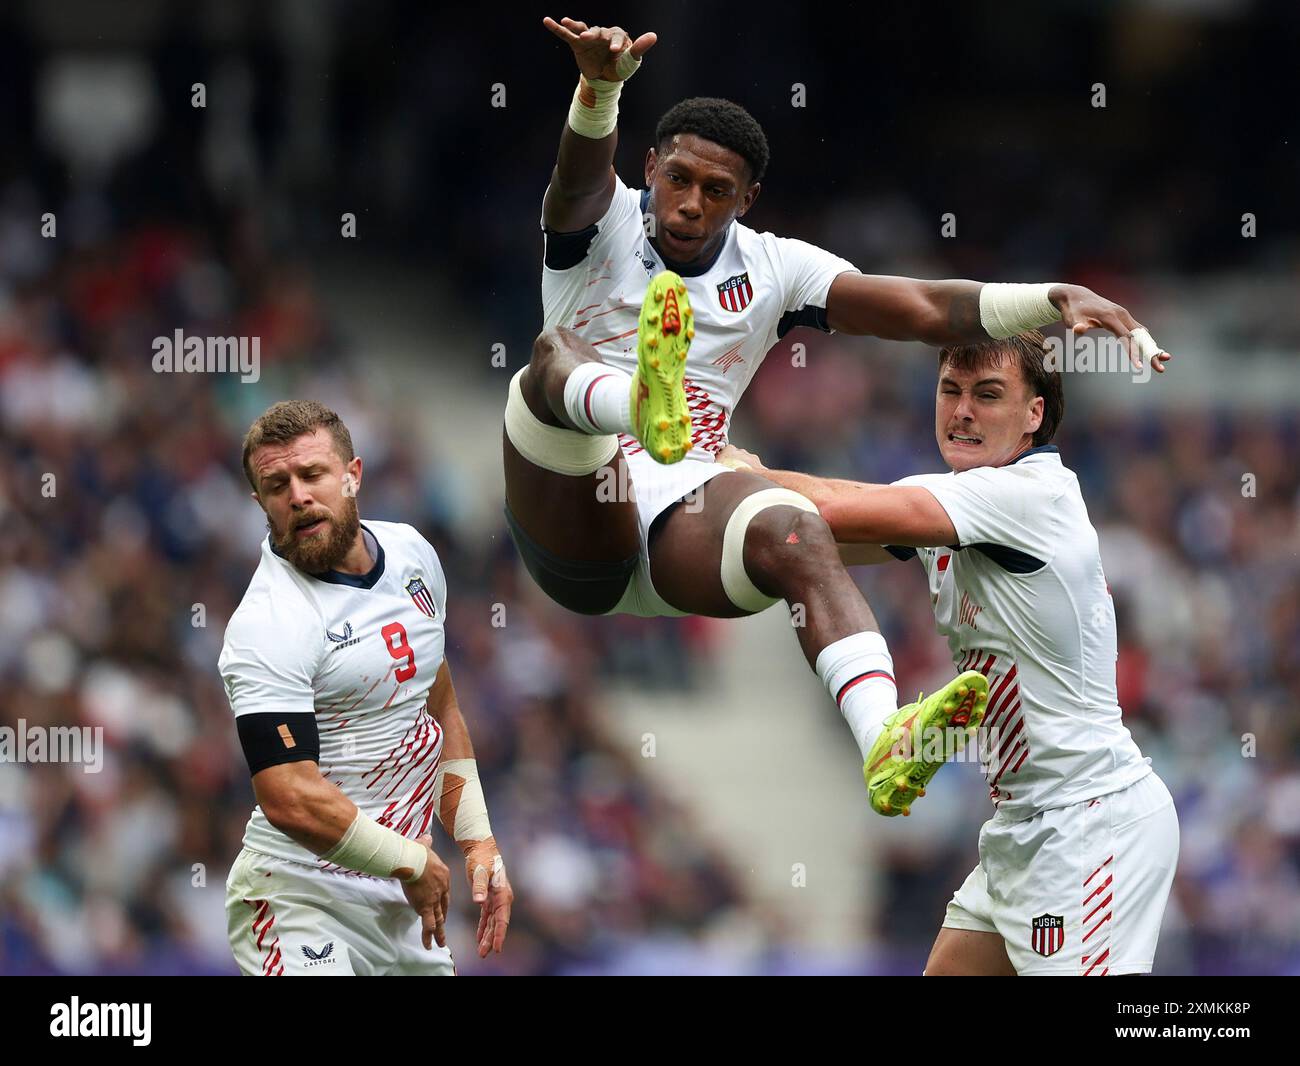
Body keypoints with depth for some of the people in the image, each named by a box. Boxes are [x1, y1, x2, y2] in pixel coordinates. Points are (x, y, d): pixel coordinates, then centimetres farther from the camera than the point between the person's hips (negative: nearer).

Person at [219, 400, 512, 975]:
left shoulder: (412, 554, 7)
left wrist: (477, 844, 12)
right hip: (303, 902, -7)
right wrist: (413, 864, -12)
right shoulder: (267, 625, -18)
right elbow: (291, 801, -23)